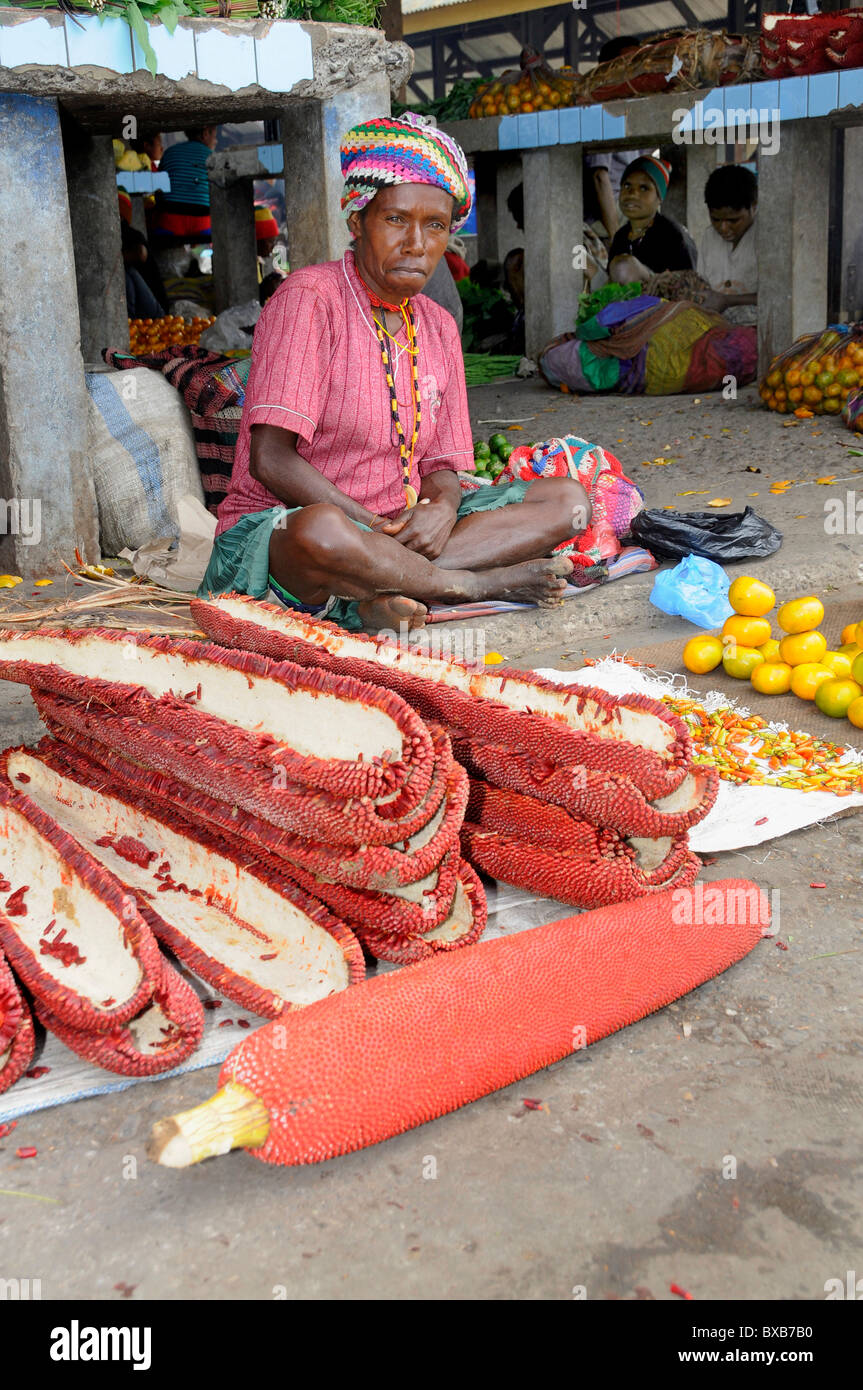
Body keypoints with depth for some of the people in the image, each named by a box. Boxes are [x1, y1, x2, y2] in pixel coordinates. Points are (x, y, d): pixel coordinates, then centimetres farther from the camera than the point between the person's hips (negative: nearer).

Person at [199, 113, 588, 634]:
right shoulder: (309, 298, -10)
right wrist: (377, 529, -22)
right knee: (321, 533, -44)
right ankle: (482, 582, -17)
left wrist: (442, 508, -15)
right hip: (275, 526, -7)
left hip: (402, 524, 7)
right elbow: (271, 459, -18)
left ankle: (385, 595, -23)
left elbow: (441, 468, 10)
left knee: (568, 499, -4)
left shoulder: (438, 327, 12)